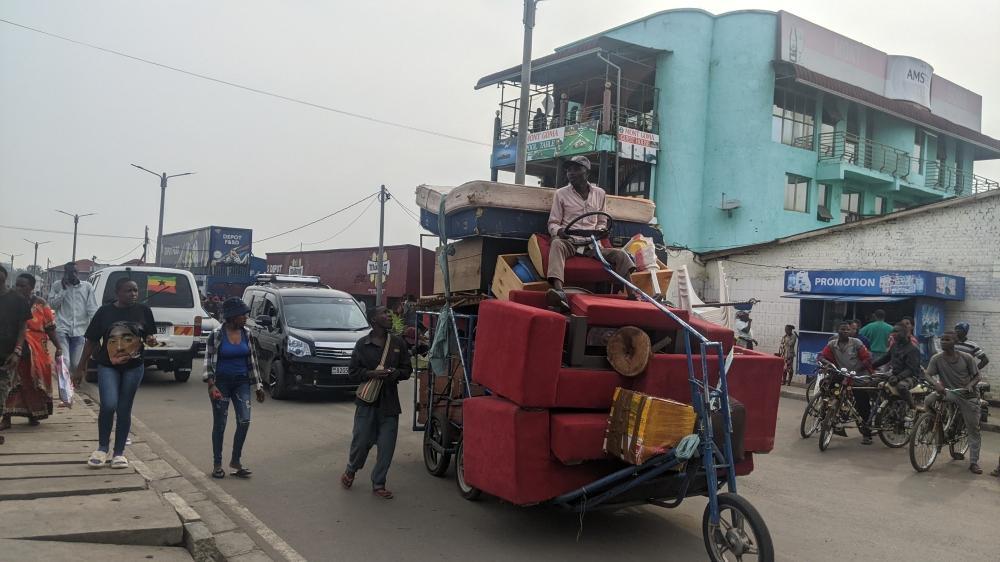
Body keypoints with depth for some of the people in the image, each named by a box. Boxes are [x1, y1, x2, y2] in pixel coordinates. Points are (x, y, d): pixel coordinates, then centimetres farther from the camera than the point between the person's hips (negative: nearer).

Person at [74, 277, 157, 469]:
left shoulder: (143, 311, 0)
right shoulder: (105, 311, -3)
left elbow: (149, 336, 11)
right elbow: (92, 341, 3)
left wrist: (150, 340, -13)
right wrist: (81, 367, 4)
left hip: (133, 367, 1)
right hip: (108, 366, -1)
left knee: (124, 410, 6)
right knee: (108, 405, -16)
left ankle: (119, 452, 19)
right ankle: (102, 448, 6)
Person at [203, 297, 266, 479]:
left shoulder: (246, 334, 3)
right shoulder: (217, 334, -9)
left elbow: (252, 360, 10)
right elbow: (208, 361, -7)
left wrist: (258, 385, 10)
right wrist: (211, 385, -17)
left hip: (241, 382, 4)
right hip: (221, 382, -3)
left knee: (244, 421, -6)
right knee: (220, 424, 5)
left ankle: (236, 460, 9)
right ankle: (217, 464, 17)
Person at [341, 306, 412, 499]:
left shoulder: (398, 343, 5)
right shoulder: (362, 344, -1)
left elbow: (407, 369, 10)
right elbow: (353, 372, -1)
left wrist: (396, 373, -12)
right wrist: (372, 373, -18)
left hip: (390, 402, 2)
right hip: (367, 401, -2)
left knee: (387, 446, 1)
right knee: (361, 441, 5)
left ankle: (378, 484, 16)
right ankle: (351, 470, 35)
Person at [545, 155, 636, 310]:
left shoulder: (599, 194, 14)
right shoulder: (561, 194, 7)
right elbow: (553, 223, 7)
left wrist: (601, 231, -2)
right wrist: (559, 231, -18)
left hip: (591, 245, 3)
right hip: (569, 243, -3)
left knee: (621, 255, -20)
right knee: (557, 244, -38)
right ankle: (558, 292, -58)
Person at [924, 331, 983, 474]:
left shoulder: (966, 358, -7)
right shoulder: (937, 358, -6)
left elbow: (977, 376, 1)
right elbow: (928, 375, -12)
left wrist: (970, 385, -19)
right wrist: (936, 384, -32)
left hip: (967, 396, -1)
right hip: (949, 393, 1)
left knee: (974, 430, 0)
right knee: (929, 400, -29)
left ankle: (974, 462, 9)